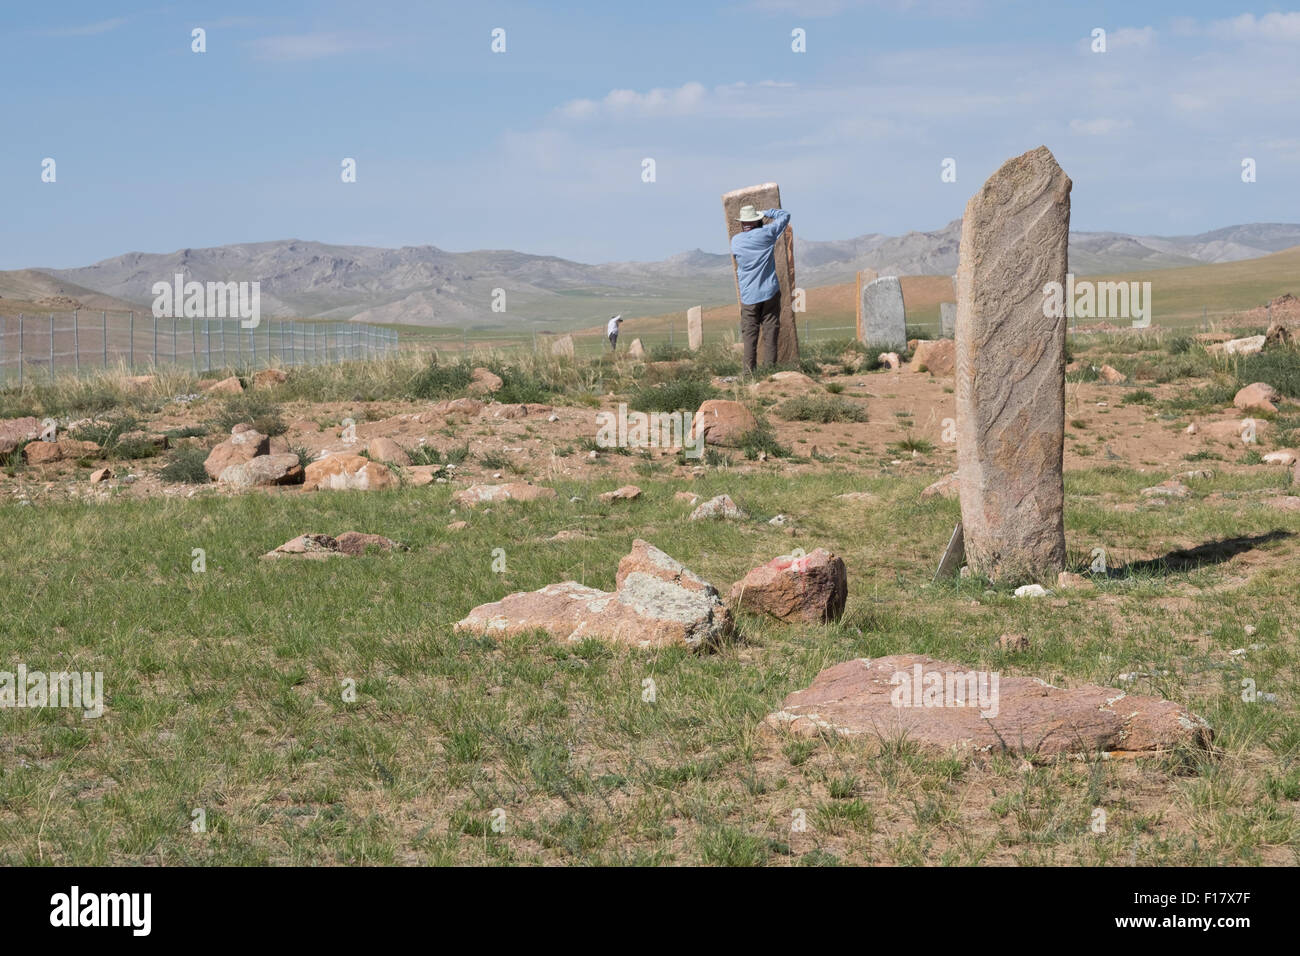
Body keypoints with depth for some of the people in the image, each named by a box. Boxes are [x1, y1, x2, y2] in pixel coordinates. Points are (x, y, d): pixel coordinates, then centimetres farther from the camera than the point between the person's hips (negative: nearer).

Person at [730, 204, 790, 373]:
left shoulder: (735, 241, -1)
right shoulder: (766, 234, -4)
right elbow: (785, 215, 9)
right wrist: (766, 212, 18)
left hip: (748, 296, 1)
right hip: (770, 292, -1)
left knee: (749, 335, 2)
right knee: (770, 334, 2)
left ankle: (749, 370, -2)